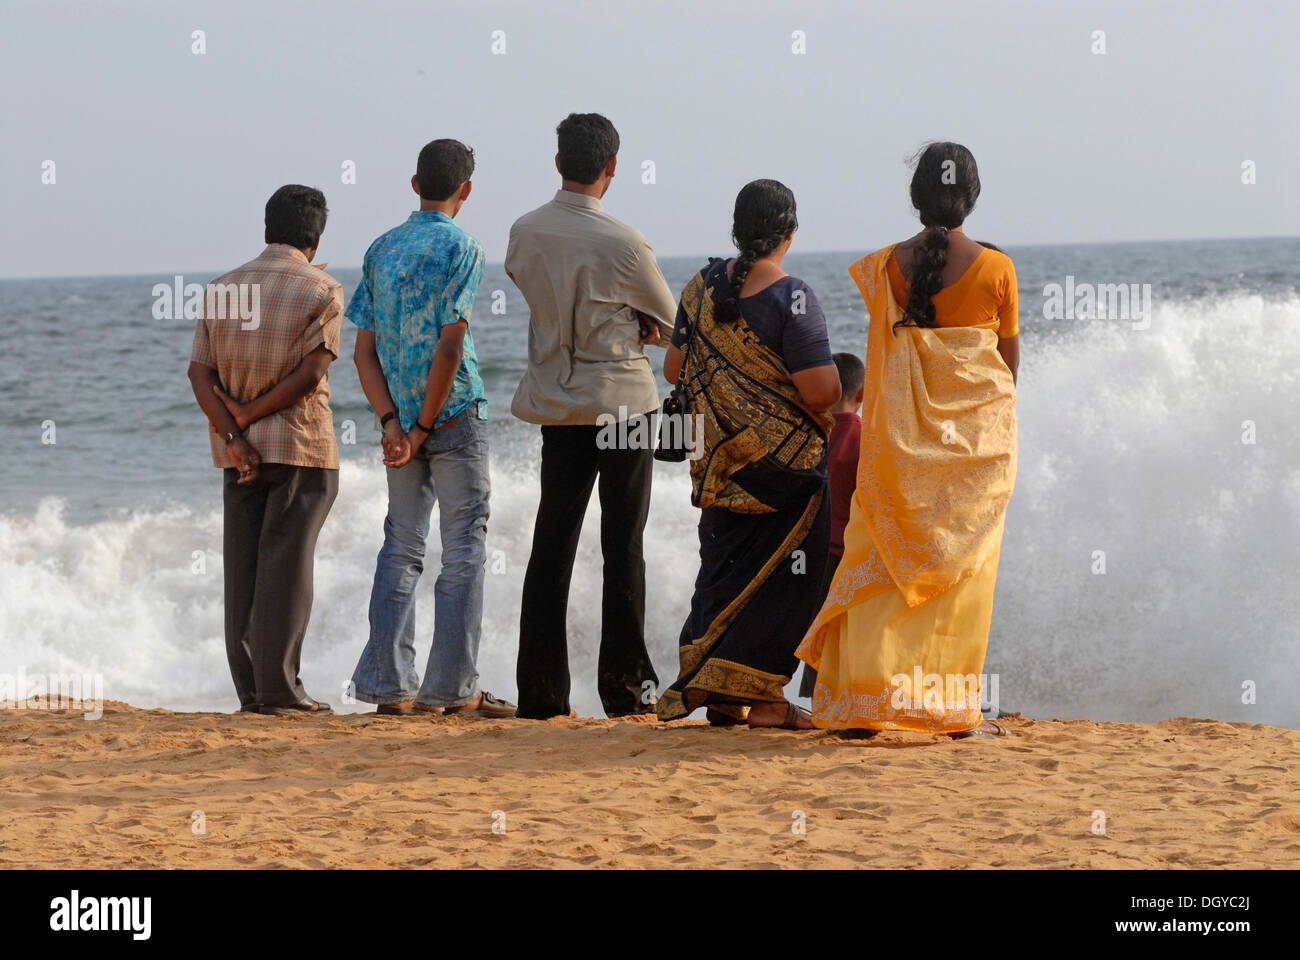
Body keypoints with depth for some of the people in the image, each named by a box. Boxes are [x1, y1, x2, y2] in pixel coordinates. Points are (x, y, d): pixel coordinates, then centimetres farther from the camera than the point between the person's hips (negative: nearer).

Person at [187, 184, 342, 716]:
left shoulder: (222, 289, 8)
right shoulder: (322, 291, -5)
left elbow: (200, 373, -1)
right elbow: (311, 374, -13)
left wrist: (234, 435, -9)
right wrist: (249, 414, -7)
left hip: (241, 452, 4)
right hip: (302, 446, -4)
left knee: (243, 566, 6)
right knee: (287, 562, -3)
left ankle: (251, 688, 6)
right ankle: (278, 686, -6)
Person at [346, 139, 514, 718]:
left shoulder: (381, 250, 9)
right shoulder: (460, 249, -9)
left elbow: (364, 350, 4)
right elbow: (450, 346, -17)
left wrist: (392, 423, -3)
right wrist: (425, 426, -10)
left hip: (400, 420, 6)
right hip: (454, 413, -6)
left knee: (401, 549, 10)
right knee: (464, 549, 1)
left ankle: (389, 685, 7)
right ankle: (451, 686, -1)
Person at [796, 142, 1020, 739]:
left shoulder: (887, 267, -2)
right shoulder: (995, 269, -5)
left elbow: (880, 363, 3)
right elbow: (1010, 360, 5)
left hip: (903, 436, 1)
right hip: (978, 432, -1)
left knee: (883, 556, 7)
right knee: (964, 563, 4)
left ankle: (862, 698, 0)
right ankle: (956, 708, 3)